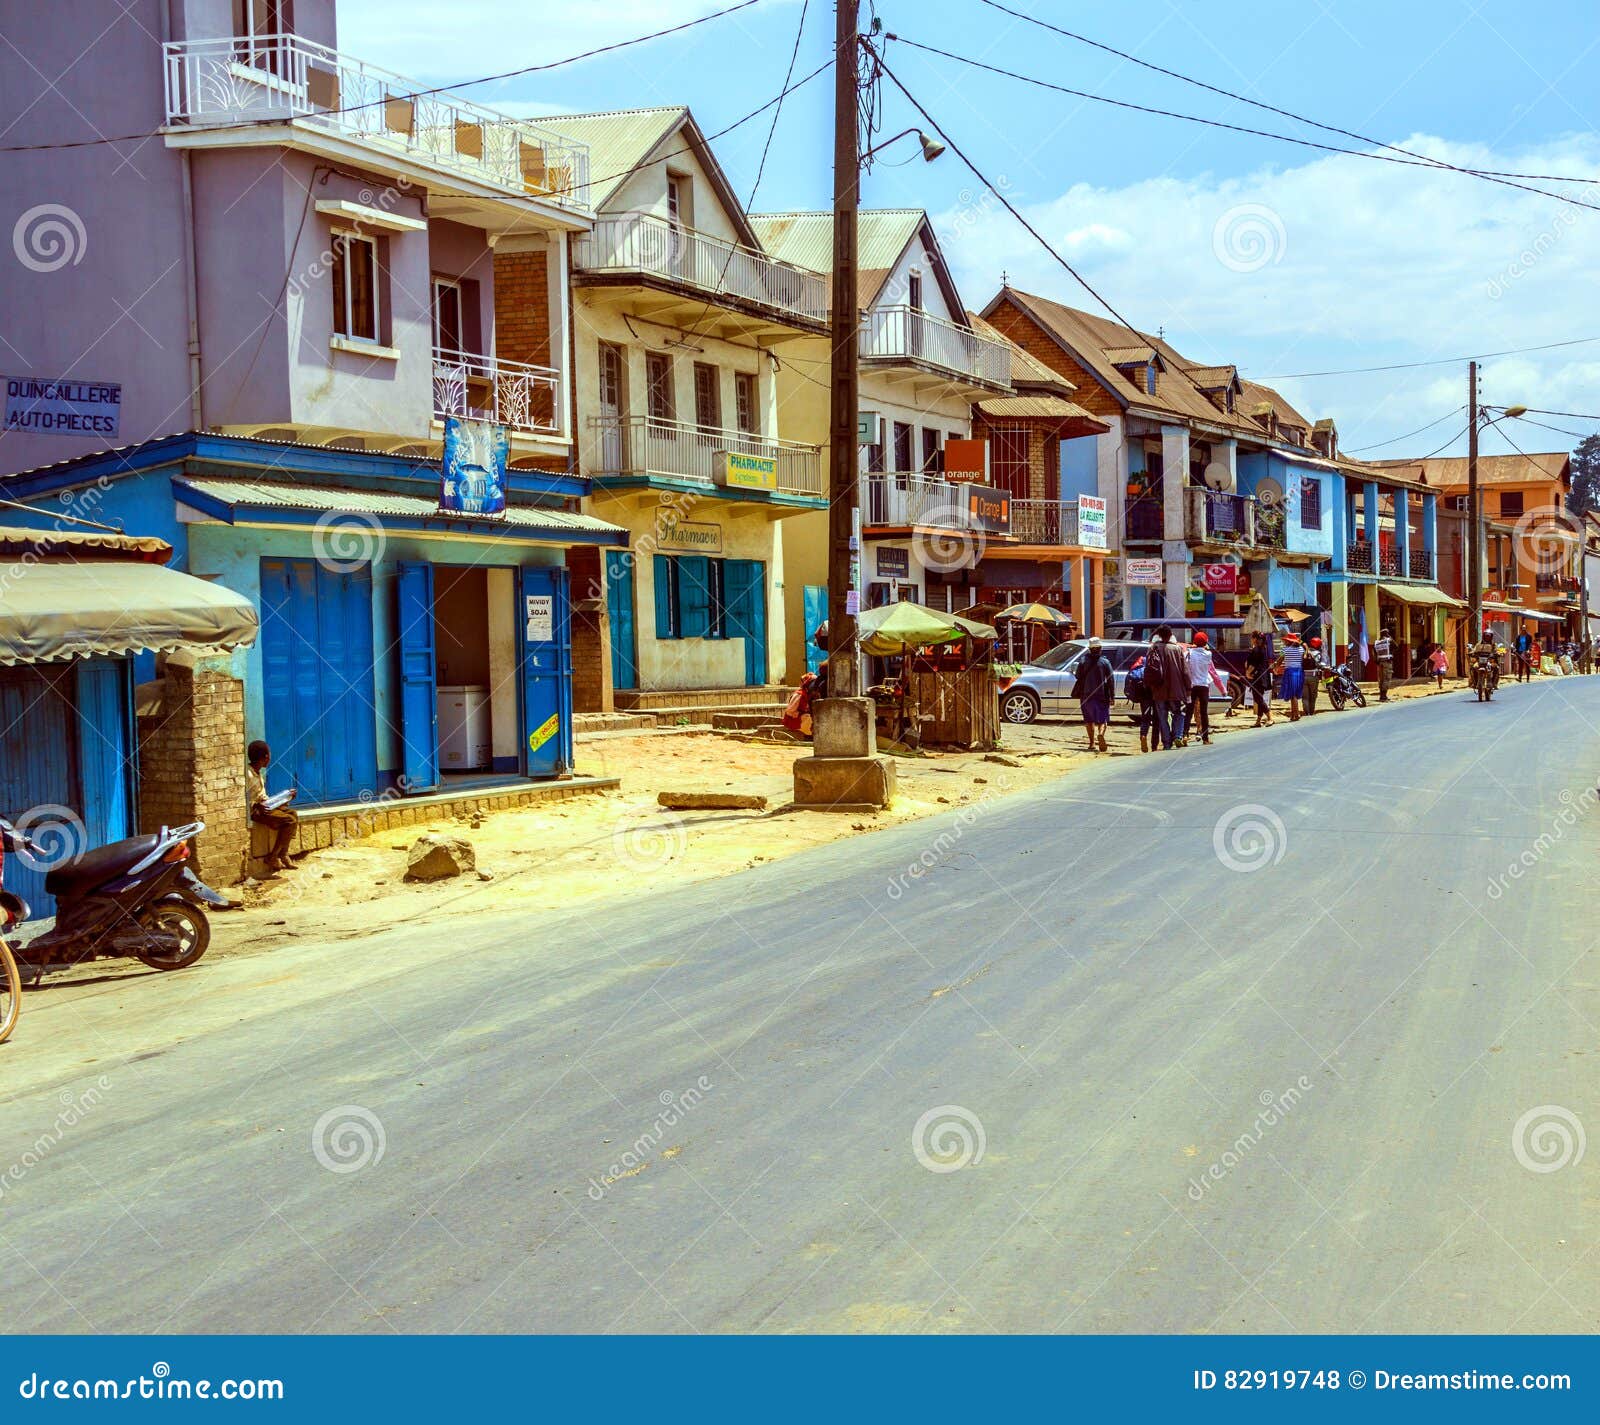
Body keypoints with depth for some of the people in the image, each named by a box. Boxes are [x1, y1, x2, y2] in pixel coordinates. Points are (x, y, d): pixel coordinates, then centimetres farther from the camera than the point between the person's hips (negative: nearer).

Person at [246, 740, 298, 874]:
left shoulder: (259, 773, 13)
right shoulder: (248, 775, -18)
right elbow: (243, 801, -21)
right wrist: (256, 805, -34)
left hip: (264, 806, 10)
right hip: (254, 811, -10)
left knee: (294, 815, -6)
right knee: (289, 821, -20)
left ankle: (283, 854, -4)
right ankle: (272, 858, -12)